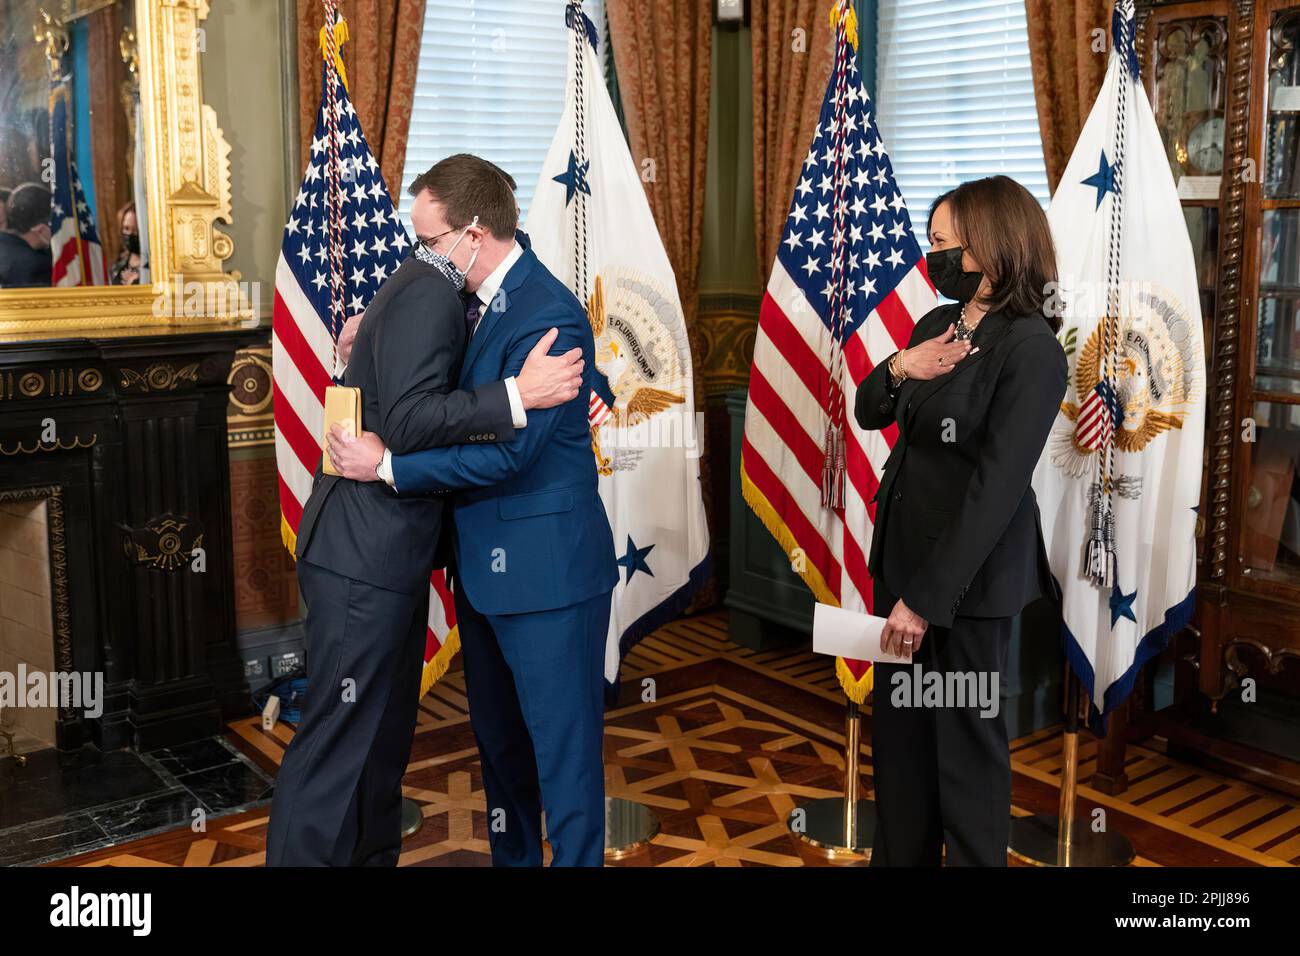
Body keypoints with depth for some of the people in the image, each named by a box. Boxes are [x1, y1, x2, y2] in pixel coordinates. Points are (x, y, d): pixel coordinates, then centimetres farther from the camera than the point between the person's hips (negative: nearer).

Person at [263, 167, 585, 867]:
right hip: (364, 558, -10)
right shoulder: (428, 290, -14)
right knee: (339, 743, -4)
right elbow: (407, 421, -24)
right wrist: (518, 395, -28)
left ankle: (373, 856, 30)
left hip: (387, 557, 10)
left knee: (385, 733, 18)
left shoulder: (428, 287, 16)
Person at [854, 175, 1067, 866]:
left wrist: (926, 597, -23)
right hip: (901, 551, 7)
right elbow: (868, 414, 16)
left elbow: (997, 486, -22)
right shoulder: (935, 325, 7)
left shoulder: (1031, 348, -16)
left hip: (968, 573, -7)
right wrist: (897, 369, -6)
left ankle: (973, 858, 25)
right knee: (897, 724, 16)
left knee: (966, 737, 7)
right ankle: (898, 855, 31)